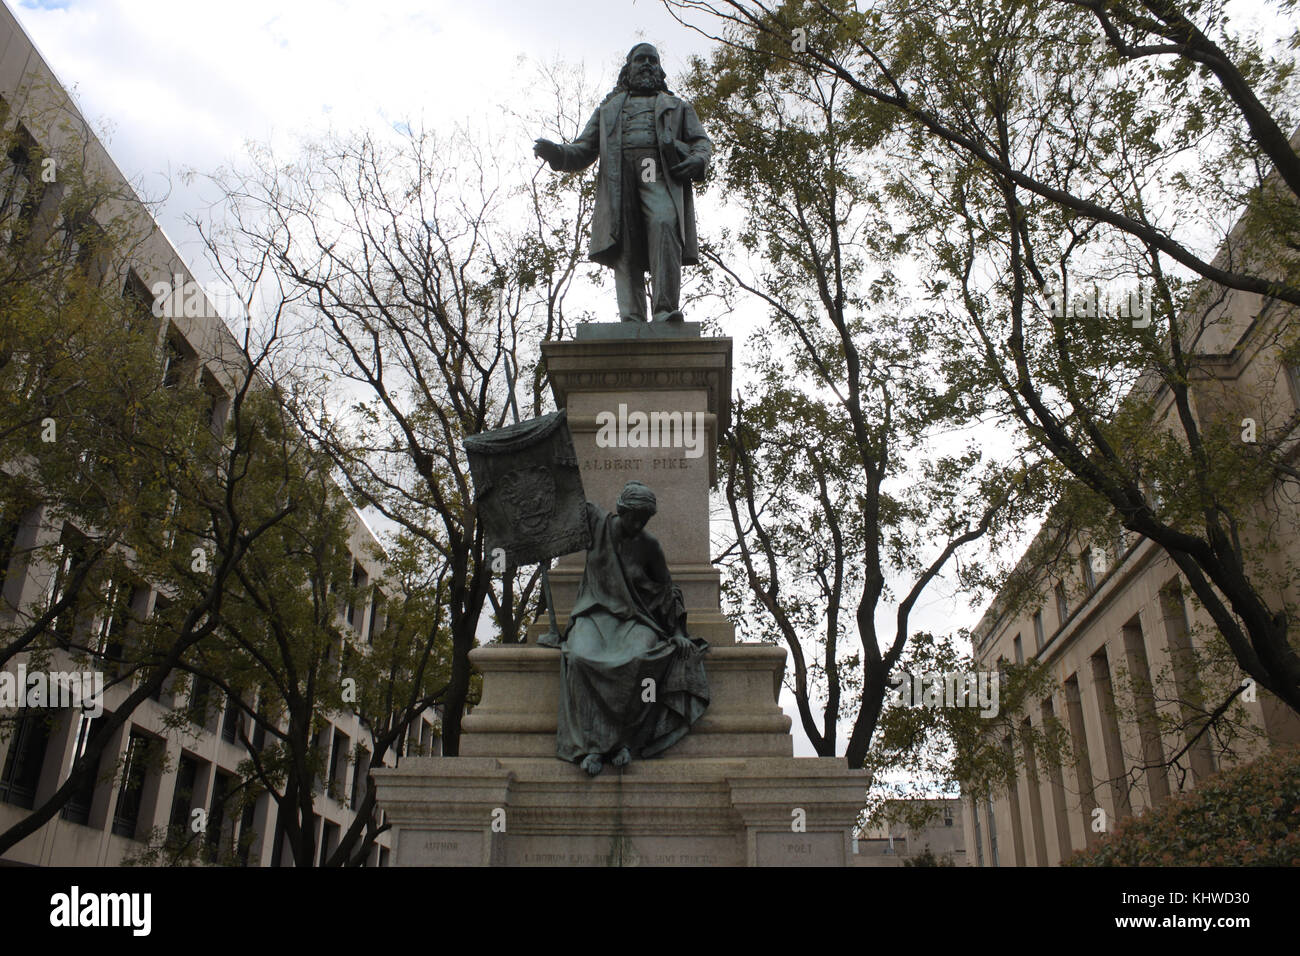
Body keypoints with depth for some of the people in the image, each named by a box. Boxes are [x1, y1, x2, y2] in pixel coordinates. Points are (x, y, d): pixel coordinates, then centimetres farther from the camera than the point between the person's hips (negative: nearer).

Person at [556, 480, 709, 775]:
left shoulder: (649, 546, -1)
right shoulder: (598, 523, -1)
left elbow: (667, 588, 9)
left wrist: (678, 631, 4)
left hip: (634, 617, 0)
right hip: (597, 612, 0)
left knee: (638, 659, -35)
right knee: (580, 657, -32)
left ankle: (624, 739, -24)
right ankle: (590, 743, -29)